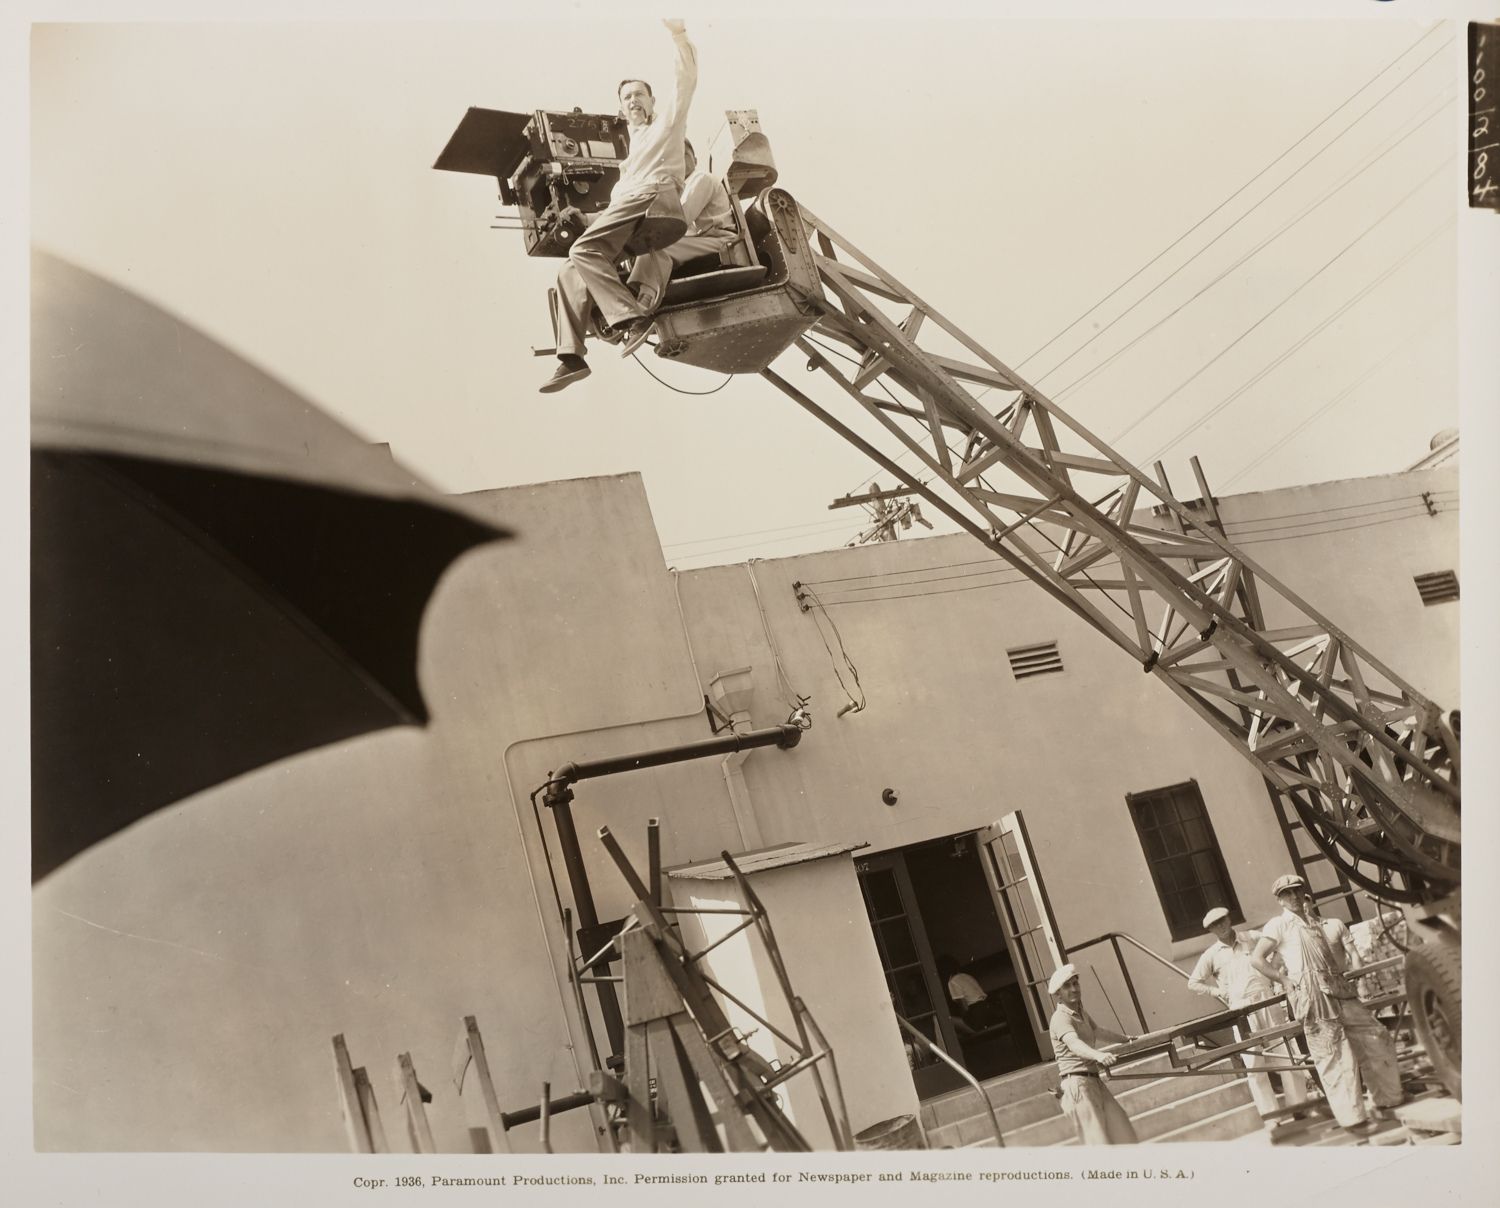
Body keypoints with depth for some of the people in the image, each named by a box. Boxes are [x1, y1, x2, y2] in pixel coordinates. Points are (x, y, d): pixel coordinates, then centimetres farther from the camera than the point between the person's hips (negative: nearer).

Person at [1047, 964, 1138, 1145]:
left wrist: (1124, 1039, 52)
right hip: (1077, 1082, -9)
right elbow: (1074, 1043, -33)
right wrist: (1098, 1055, -51)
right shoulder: (1061, 1018, -14)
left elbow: (1098, 1032, 38)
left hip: (1093, 1080, 9)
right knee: (1097, 1138, -16)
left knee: (1121, 1132, 3)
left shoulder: (1080, 1012, 18)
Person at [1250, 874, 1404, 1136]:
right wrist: (1285, 981, -7)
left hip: (1338, 989, 7)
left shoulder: (1314, 921, 22)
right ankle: (1352, 1117, 1)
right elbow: (1257, 958, -6)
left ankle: (1387, 1100, 21)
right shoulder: (1278, 924, 1)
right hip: (1312, 993, -7)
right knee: (1334, 1055, -5)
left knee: (1375, 1036, 8)